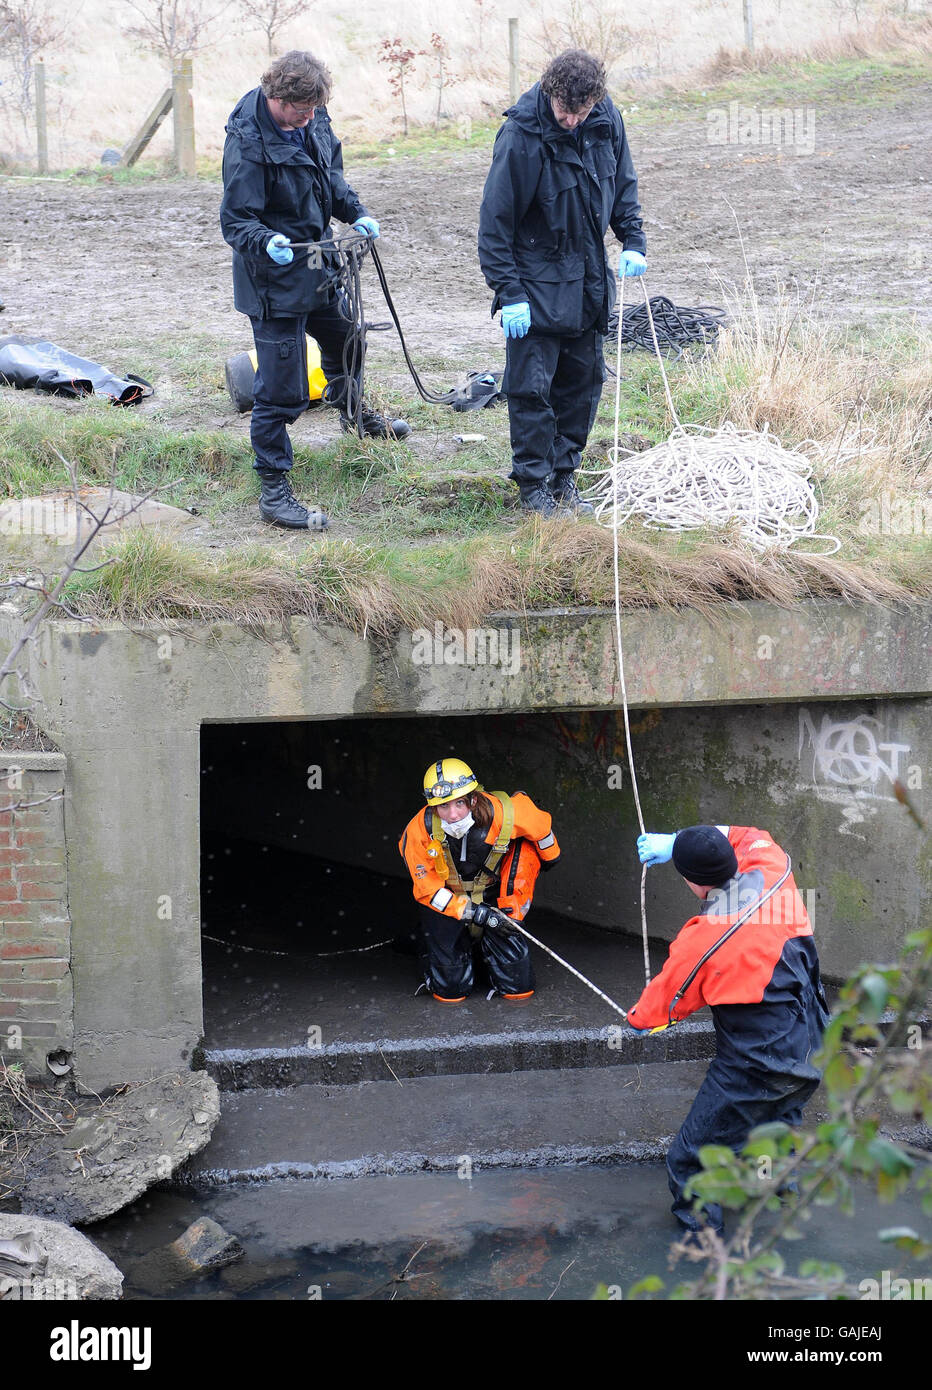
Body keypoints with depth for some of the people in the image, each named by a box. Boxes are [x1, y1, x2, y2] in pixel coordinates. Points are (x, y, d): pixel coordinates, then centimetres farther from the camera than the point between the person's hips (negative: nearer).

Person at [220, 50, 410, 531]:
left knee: (342, 337, 31)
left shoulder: (312, 120, -3)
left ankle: (352, 413, 61)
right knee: (281, 388, -9)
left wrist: (355, 212, -1)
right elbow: (235, 220, -23)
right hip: (275, 275, -8)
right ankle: (273, 490, 1)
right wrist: (266, 242, -42)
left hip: (317, 263, 9)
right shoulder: (248, 142, -25)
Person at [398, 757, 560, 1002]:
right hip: (445, 895, -1)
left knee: (518, 988, -5)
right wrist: (472, 912, -28)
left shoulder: (504, 812, -31)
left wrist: (549, 855, 12)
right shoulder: (419, 830, -30)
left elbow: (539, 823, -8)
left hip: (493, 891, 1)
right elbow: (427, 889, -19)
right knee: (451, 991, -2)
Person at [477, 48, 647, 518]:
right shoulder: (521, 136, -20)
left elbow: (623, 183, 14)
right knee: (531, 385, -5)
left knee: (584, 380, 11)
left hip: (589, 280, 6)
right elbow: (495, 220, -15)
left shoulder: (606, 119, -4)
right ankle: (534, 485, 8)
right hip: (537, 281, -6)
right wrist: (508, 292, -17)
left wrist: (633, 240, 2)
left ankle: (563, 475, 24)